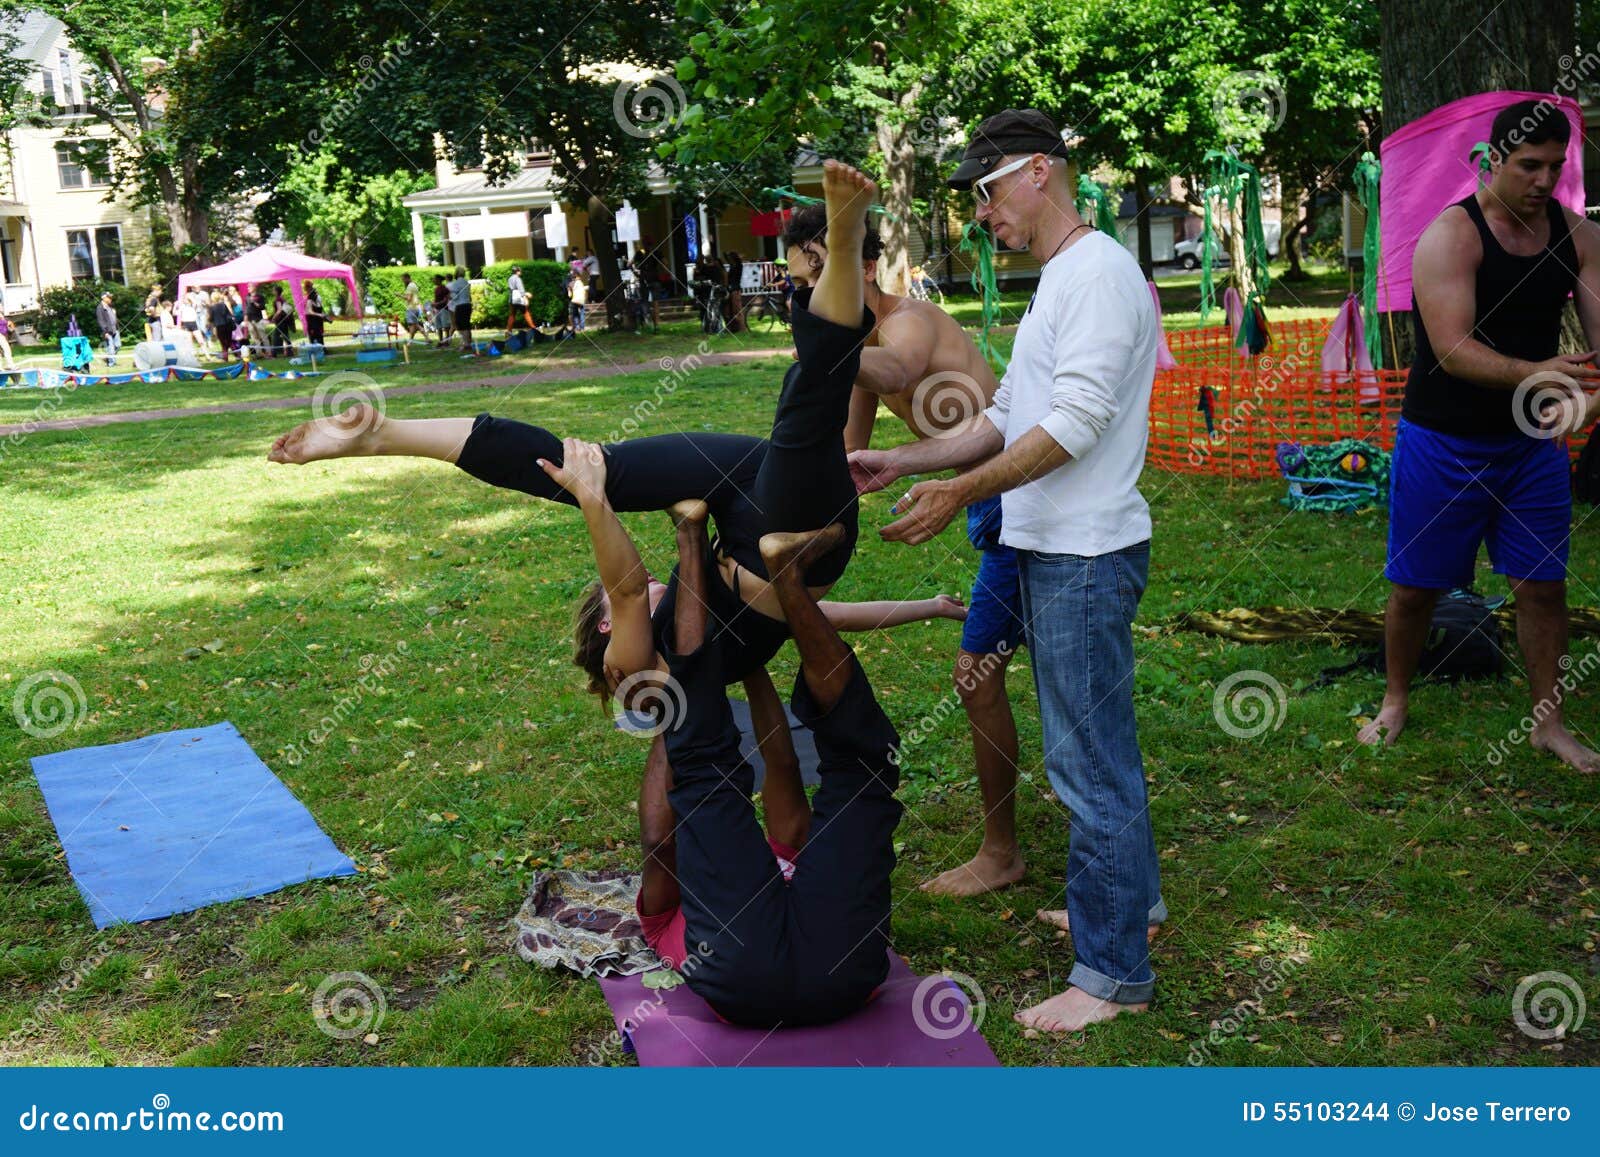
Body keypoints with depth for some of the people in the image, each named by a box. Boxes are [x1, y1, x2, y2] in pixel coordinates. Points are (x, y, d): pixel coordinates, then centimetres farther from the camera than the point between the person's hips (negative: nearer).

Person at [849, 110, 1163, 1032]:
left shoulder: (1099, 272, -14)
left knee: (1091, 759, -5)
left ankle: (1113, 973, 5)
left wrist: (962, 491, -22)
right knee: (1096, 743, 21)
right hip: (1054, 547, 11)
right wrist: (903, 462, 10)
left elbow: (1076, 422, -23)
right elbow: (1006, 417, 19)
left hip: (1087, 556, -11)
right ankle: (1133, 900, 37)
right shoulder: (1057, 280, 19)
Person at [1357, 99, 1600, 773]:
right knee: (1415, 585, 8)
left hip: (1533, 442, 4)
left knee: (1542, 584, 6)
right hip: (1444, 443, -4)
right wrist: (1533, 374, -41)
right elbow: (1453, 350, -26)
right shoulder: (1451, 236, -17)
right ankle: (1395, 701, 29)